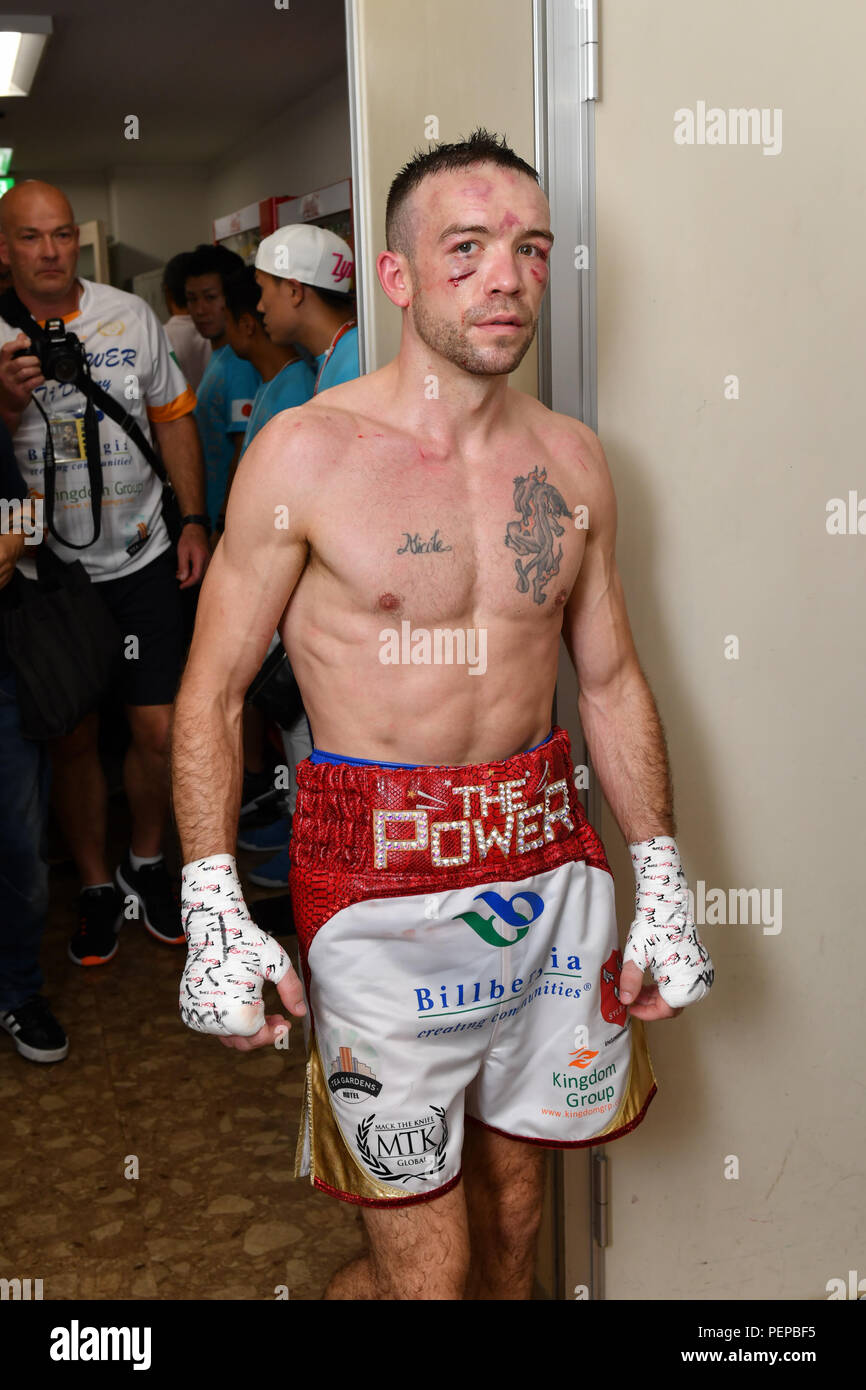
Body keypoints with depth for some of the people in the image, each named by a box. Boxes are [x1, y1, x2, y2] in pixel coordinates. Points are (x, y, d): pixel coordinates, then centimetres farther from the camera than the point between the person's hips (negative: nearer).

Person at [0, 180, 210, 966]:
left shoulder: (130, 317, 2)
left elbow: (173, 419, 10)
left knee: (159, 730, 2)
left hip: (141, 561, 1)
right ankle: (96, 886, 27)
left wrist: (194, 520, 5)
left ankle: (146, 863, 28)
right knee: (74, 739, 8)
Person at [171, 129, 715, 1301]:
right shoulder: (304, 456, -9)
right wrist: (213, 908, -13)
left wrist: (664, 882, 8)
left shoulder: (572, 460, 5)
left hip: (548, 859, 5)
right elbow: (210, 693, -5)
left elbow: (611, 680, 11)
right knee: (425, 1264, 3)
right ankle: (352, 1286, 34)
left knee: (515, 1200, 19)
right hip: (379, 882, -4)